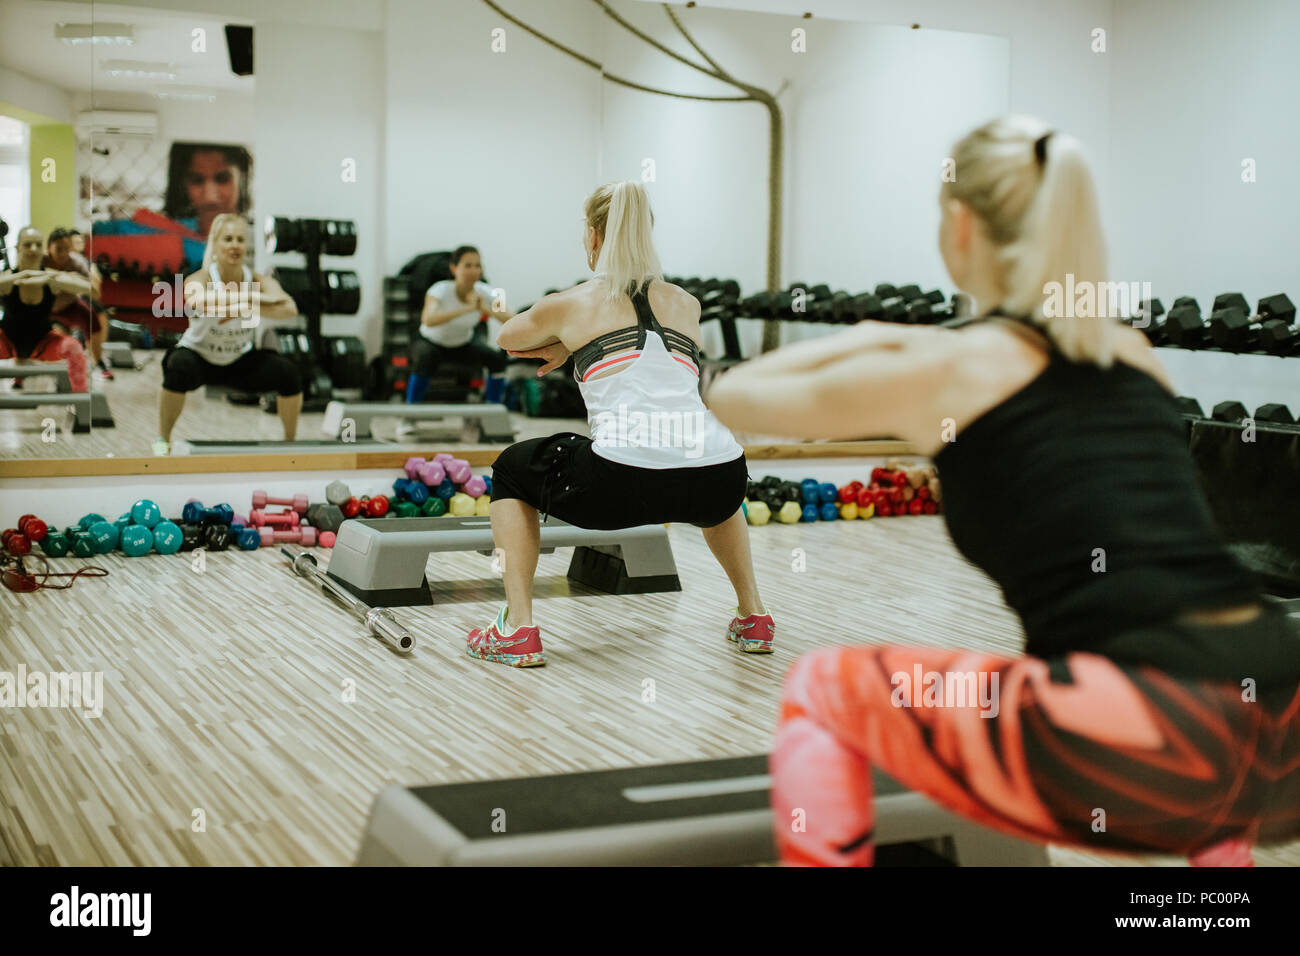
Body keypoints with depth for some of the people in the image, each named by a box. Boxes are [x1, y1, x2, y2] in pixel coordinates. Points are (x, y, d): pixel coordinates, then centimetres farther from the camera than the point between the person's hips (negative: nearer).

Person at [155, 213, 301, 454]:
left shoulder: (259, 281, -17)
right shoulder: (200, 279, -24)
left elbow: (289, 308, -38)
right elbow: (198, 301, -50)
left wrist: (245, 308, -47)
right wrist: (254, 297, -48)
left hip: (240, 362, 2)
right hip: (198, 357, -2)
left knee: (288, 373, -21)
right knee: (180, 368, -36)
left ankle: (290, 440, 5)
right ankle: (163, 439, -12)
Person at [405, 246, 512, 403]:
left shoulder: (484, 292, -18)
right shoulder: (441, 290, -29)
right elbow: (428, 320, -50)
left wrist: (487, 309, -43)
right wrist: (467, 308, -57)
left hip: (463, 345, 4)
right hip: (431, 343, -4)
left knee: (498, 359, -20)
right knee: (425, 356, -37)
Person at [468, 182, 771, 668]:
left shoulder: (569, 304, 17)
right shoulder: (687, 303, 24)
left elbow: (508, 339, 39)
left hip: (620, 482, -4)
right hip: (717, 480, 4)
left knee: (511, 470, 27)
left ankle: (517, 629, 16)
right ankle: (753, 617, 38)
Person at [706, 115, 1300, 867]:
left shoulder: (940, 372, 4)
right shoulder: (1134, 352, 21)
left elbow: (731, 397, 20)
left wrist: (865, 340, 34)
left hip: (1143, 745, -7)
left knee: (822, 691, 16)